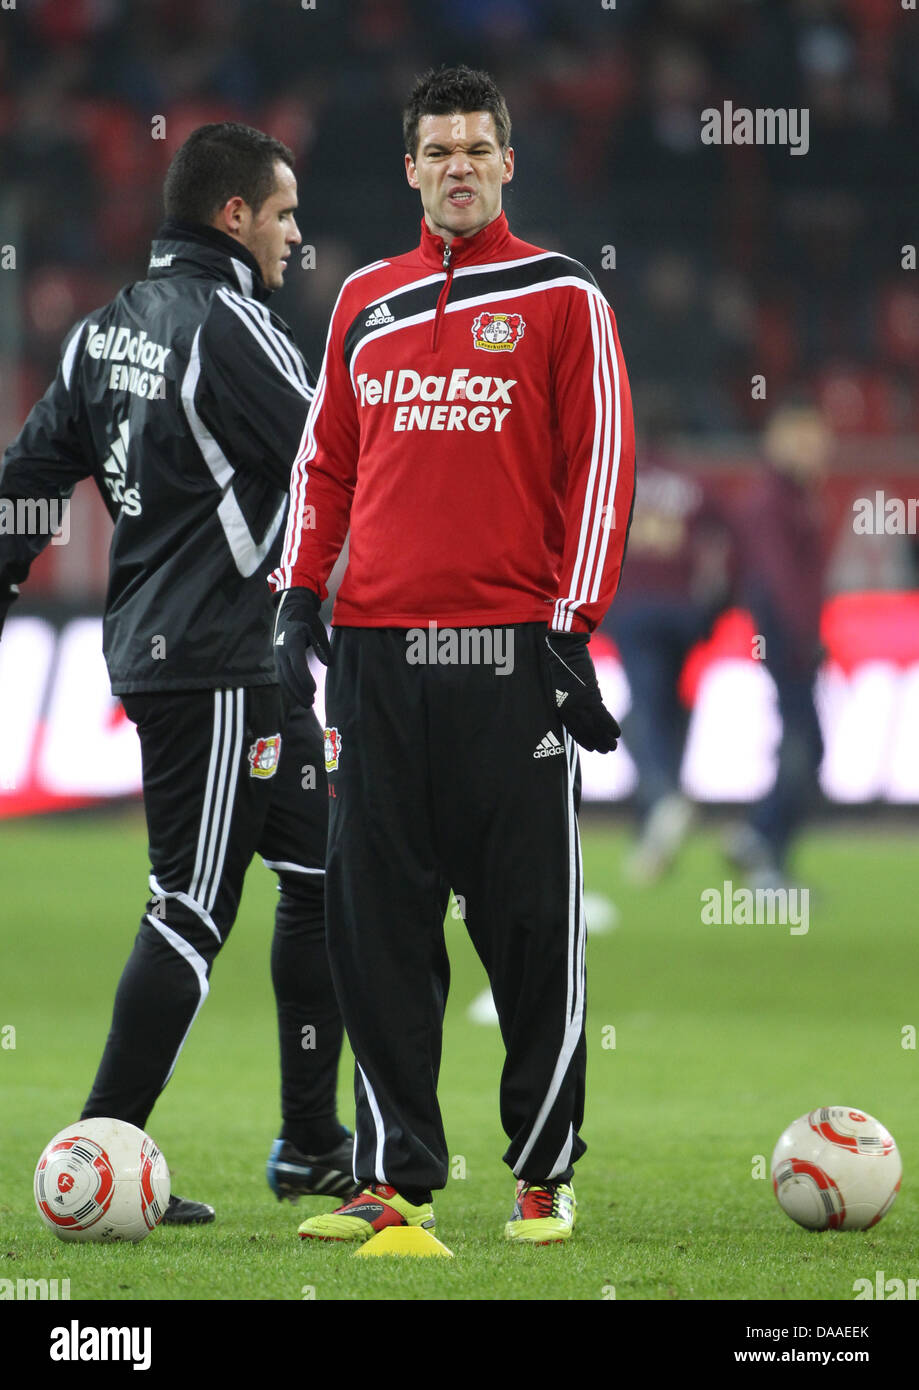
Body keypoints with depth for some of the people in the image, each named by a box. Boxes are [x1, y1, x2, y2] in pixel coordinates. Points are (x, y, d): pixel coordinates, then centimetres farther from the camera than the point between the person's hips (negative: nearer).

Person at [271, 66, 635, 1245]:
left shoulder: (561, 299, 2)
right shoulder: (365, 303, 15)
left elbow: (601, 462, -2)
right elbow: (326, 460, 19)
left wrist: (571, 623, -8)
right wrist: (299, 595, 7)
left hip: (509, 649, -4)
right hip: (378, 649, 4)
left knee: (530, 920, -2)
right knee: (374, 919, 1)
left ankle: (546, 1175, 8)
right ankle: (396, 1178, 7)